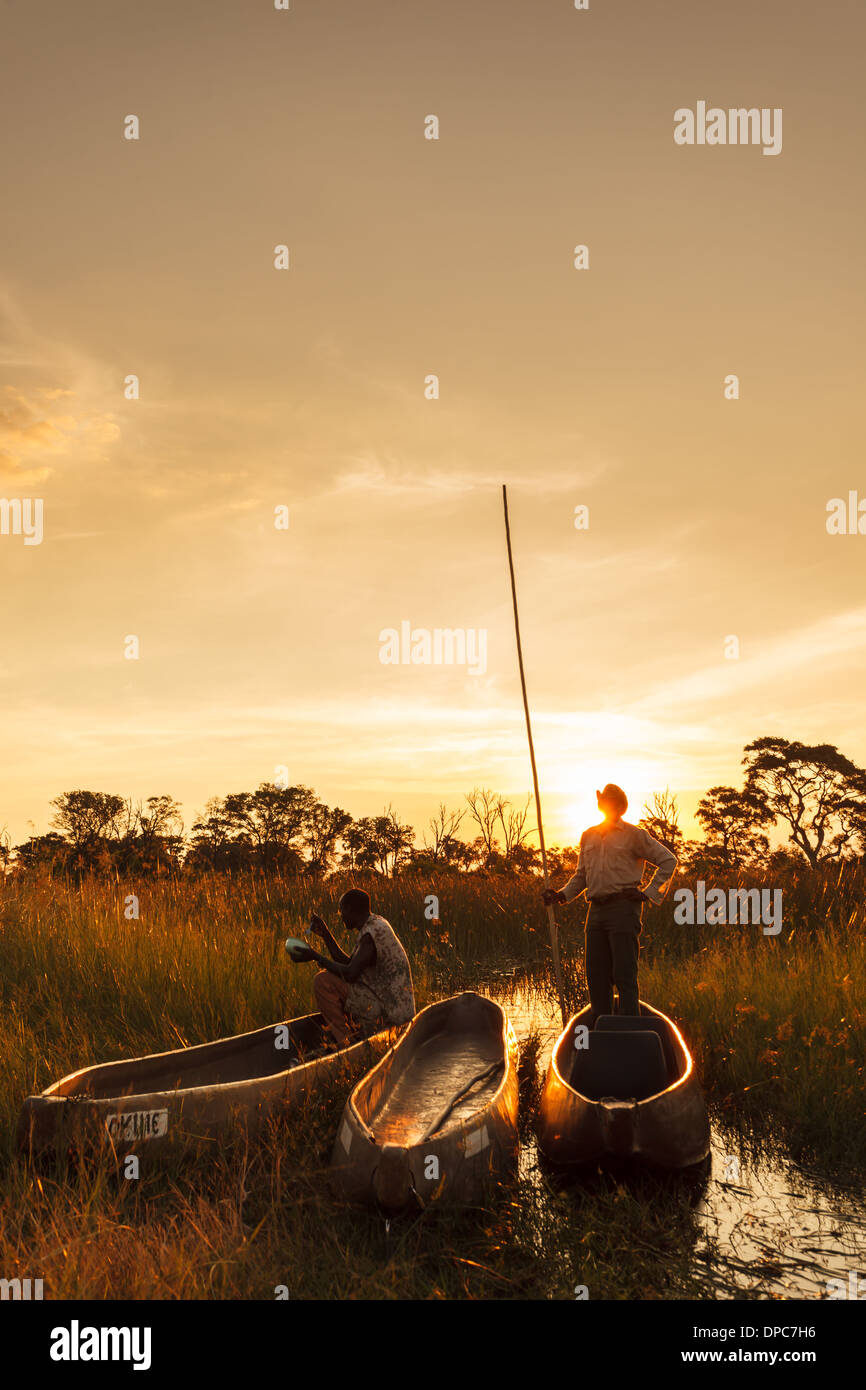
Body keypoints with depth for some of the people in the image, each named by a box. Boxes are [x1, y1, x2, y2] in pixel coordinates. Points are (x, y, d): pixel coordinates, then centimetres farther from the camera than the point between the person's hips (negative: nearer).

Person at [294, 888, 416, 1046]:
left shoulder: (371, 935, -19)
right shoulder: (376, 924, 11)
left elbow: (349, 974, -24)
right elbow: (348, 964, 15)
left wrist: (316, 956, -12)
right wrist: (325, 934, 13)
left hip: (388, 1012, -10)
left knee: (323, 982, -12)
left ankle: (345, 1043, -5)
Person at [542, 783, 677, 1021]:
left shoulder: (634, 835, 0)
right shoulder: (588, 836, 16)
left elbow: (668, 860, 2)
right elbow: (581, 876, 22)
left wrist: (648, 893, -3)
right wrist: (561, 894, 6)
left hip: (623, 908, -6)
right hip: (596, 910, 6)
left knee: (624, 974, -7)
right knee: (596, 974, 7)